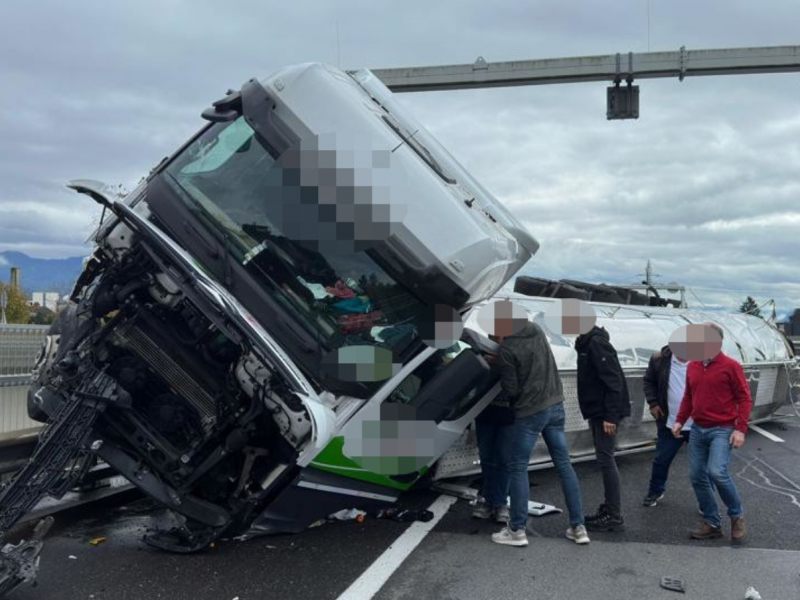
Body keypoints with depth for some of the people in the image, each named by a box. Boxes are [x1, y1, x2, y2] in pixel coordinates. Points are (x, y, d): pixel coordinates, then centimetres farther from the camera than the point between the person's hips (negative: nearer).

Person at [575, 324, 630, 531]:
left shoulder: (597, 343, -17)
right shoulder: (587, 343, 13)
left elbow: (613, 380, -22)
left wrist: (610, 415, -24)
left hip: (605, 412, -10)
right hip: (597, 411, 10)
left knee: (605, 458, -6)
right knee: (604, 458, 13)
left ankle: (614, 515, 0)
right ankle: (609, 509, 21)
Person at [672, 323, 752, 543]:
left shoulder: (731, 366, -8)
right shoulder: (692, 366, 9)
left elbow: (744, 398, -7)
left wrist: (740, 428, -14)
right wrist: (680, 420, 9)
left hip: (722, 430, -6)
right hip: (698, 430, 6)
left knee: (717, 472, -21)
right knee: (697, 476, 4)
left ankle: (737, 515, 4)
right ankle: (712, 524, 17)